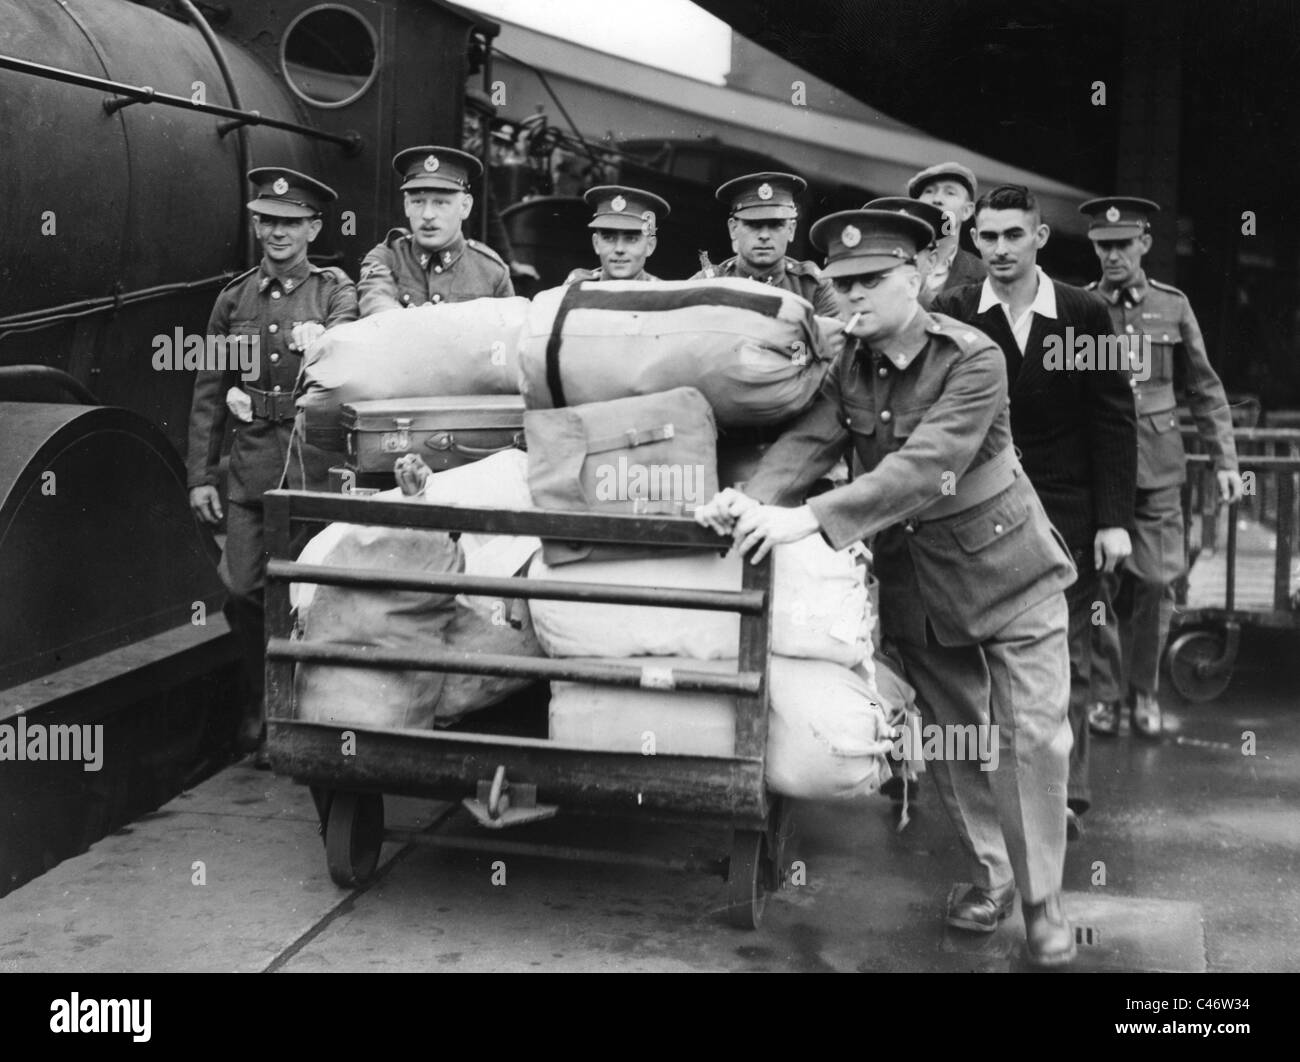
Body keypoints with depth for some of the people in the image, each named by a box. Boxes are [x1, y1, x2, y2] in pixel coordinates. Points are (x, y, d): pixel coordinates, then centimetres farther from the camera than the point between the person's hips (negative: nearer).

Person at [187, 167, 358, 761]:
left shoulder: (335, 292, 4)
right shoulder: (235, 298, 12)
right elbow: (208, 393, 12)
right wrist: (200, 475, 8)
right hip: (251, 461, 3)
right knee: (241, 589, 1)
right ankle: (263, 697, 24)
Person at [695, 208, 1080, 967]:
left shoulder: (974, 359, -21)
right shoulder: (848, 369, -1)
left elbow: (924, 465, -32)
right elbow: (807, 442, -14)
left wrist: (811, 517, -41)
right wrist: (754, 501, -36)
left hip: (1005, 566, -5)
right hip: (915, 580, 5)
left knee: (1033, 734, -5)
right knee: (951, 731, 14)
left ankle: (1045, 906, 10)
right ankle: (990, 874, 31)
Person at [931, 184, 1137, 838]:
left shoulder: (1085, 314, 0)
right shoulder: (952, 313, -1)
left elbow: (1114, 422, 0)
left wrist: (1115, 519, -5)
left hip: (1066, 515, 0)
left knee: (1064, 661, 5)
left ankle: (1065, 796, 15)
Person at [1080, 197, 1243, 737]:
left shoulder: (1173, 305, 6)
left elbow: (1205, 389, 10)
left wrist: (1225, 460, 5)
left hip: (1158, 464, 1)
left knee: (1155, 581, 0)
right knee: (1099, 581, 0)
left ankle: (1144, 692, 17)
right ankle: (1106, 693, 14)